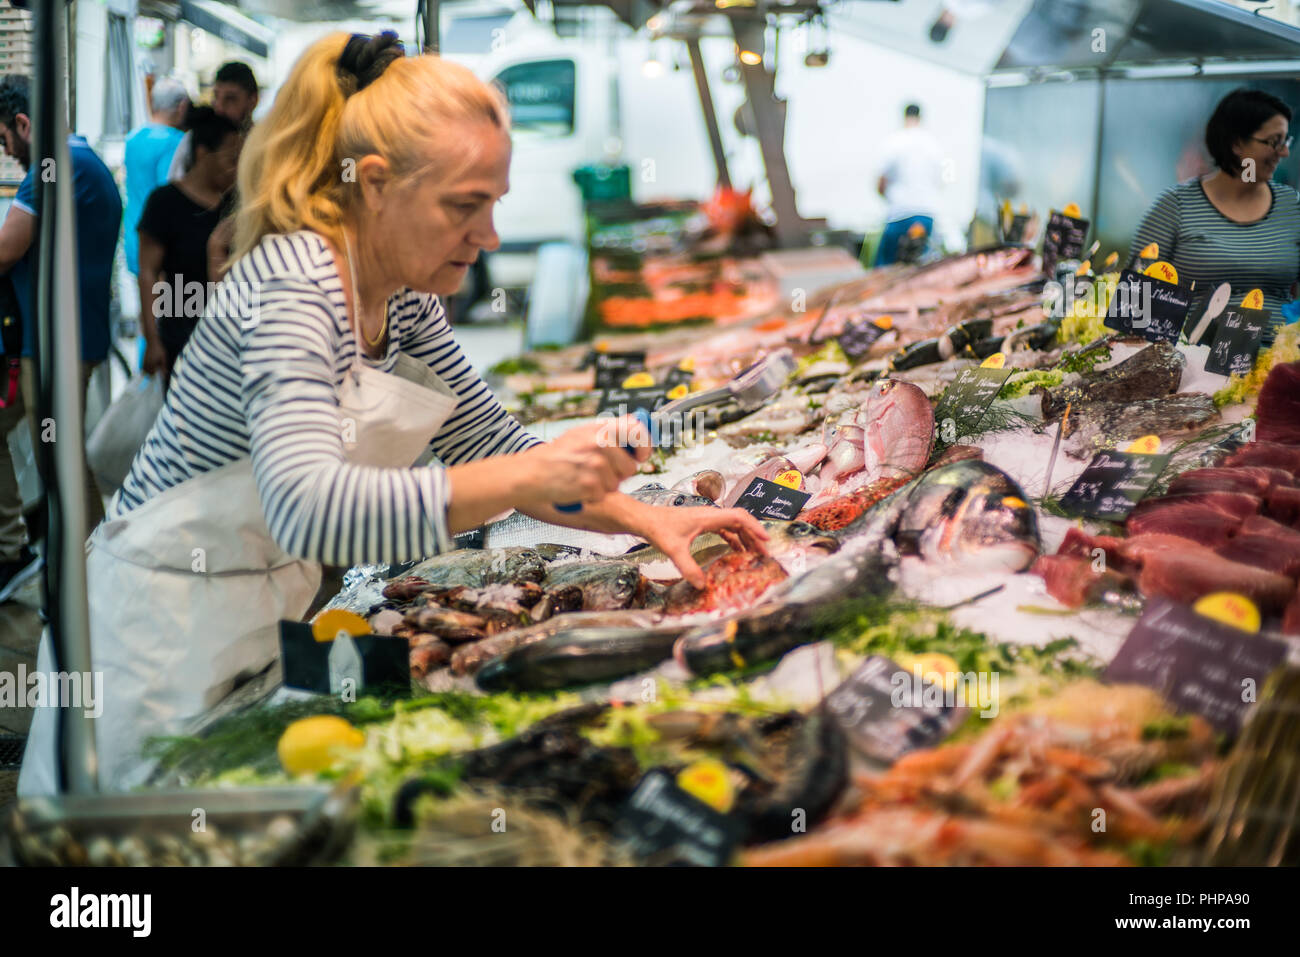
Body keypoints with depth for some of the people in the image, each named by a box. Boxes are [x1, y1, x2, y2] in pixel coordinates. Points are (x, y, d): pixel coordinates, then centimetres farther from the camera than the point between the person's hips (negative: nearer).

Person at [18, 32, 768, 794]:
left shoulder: (403, 294, 0)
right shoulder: (292, 286, -25)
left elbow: (489, 441, 6)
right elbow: (308, 509, -39)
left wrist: (646, 519, -5)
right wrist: (527, 480, -42)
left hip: (269, 624, 8)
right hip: (163, 639, -8)